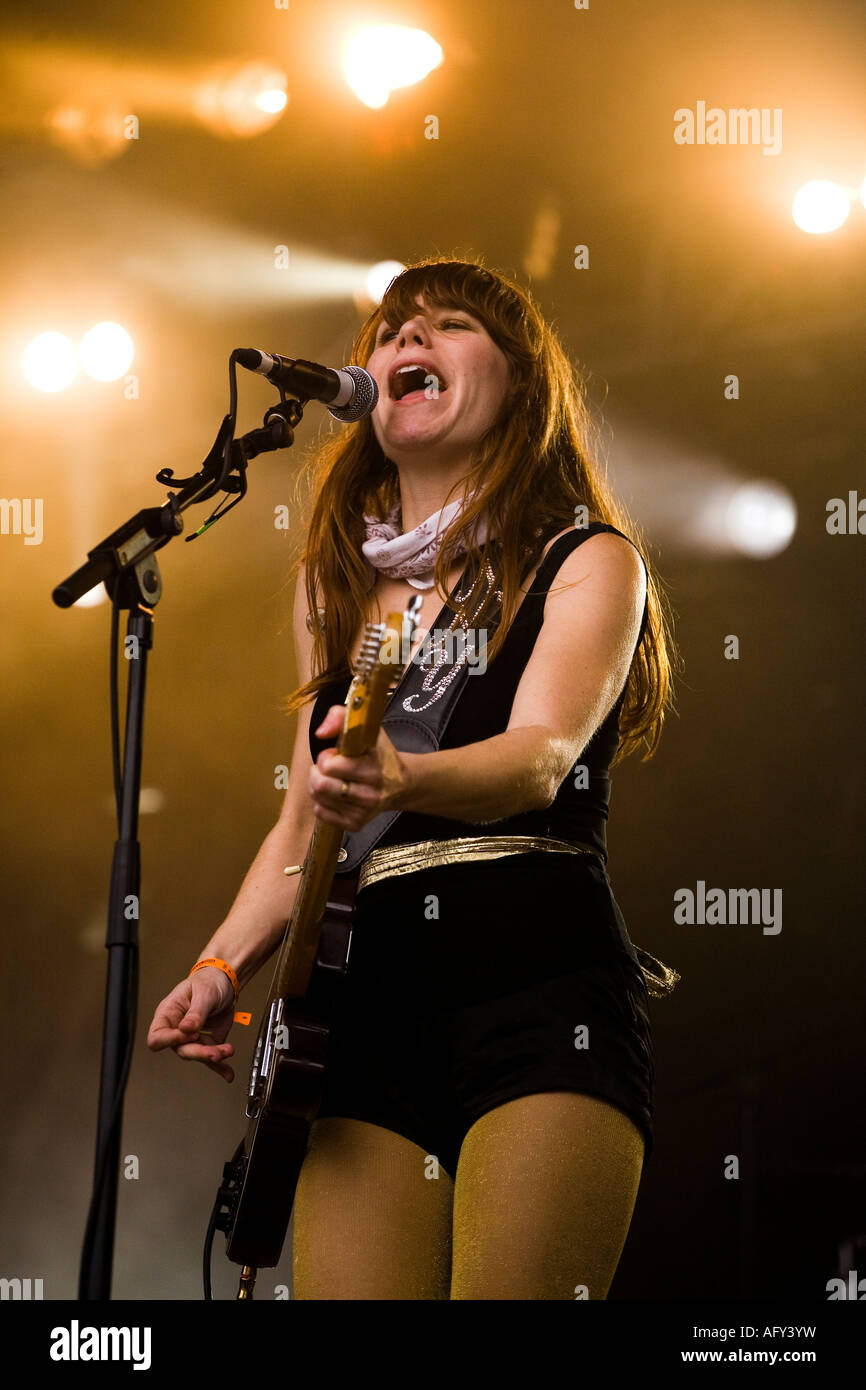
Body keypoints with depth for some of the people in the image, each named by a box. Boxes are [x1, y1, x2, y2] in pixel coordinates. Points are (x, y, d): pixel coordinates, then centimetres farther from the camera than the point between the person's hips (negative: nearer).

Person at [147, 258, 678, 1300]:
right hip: (369, 1004, 5)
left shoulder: (588, 562, 4)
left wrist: (404, 783, -35)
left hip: (539, 988, -4)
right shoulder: (338, 585, 20)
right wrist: (222, 965, 7)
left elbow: (543, 756, -15)